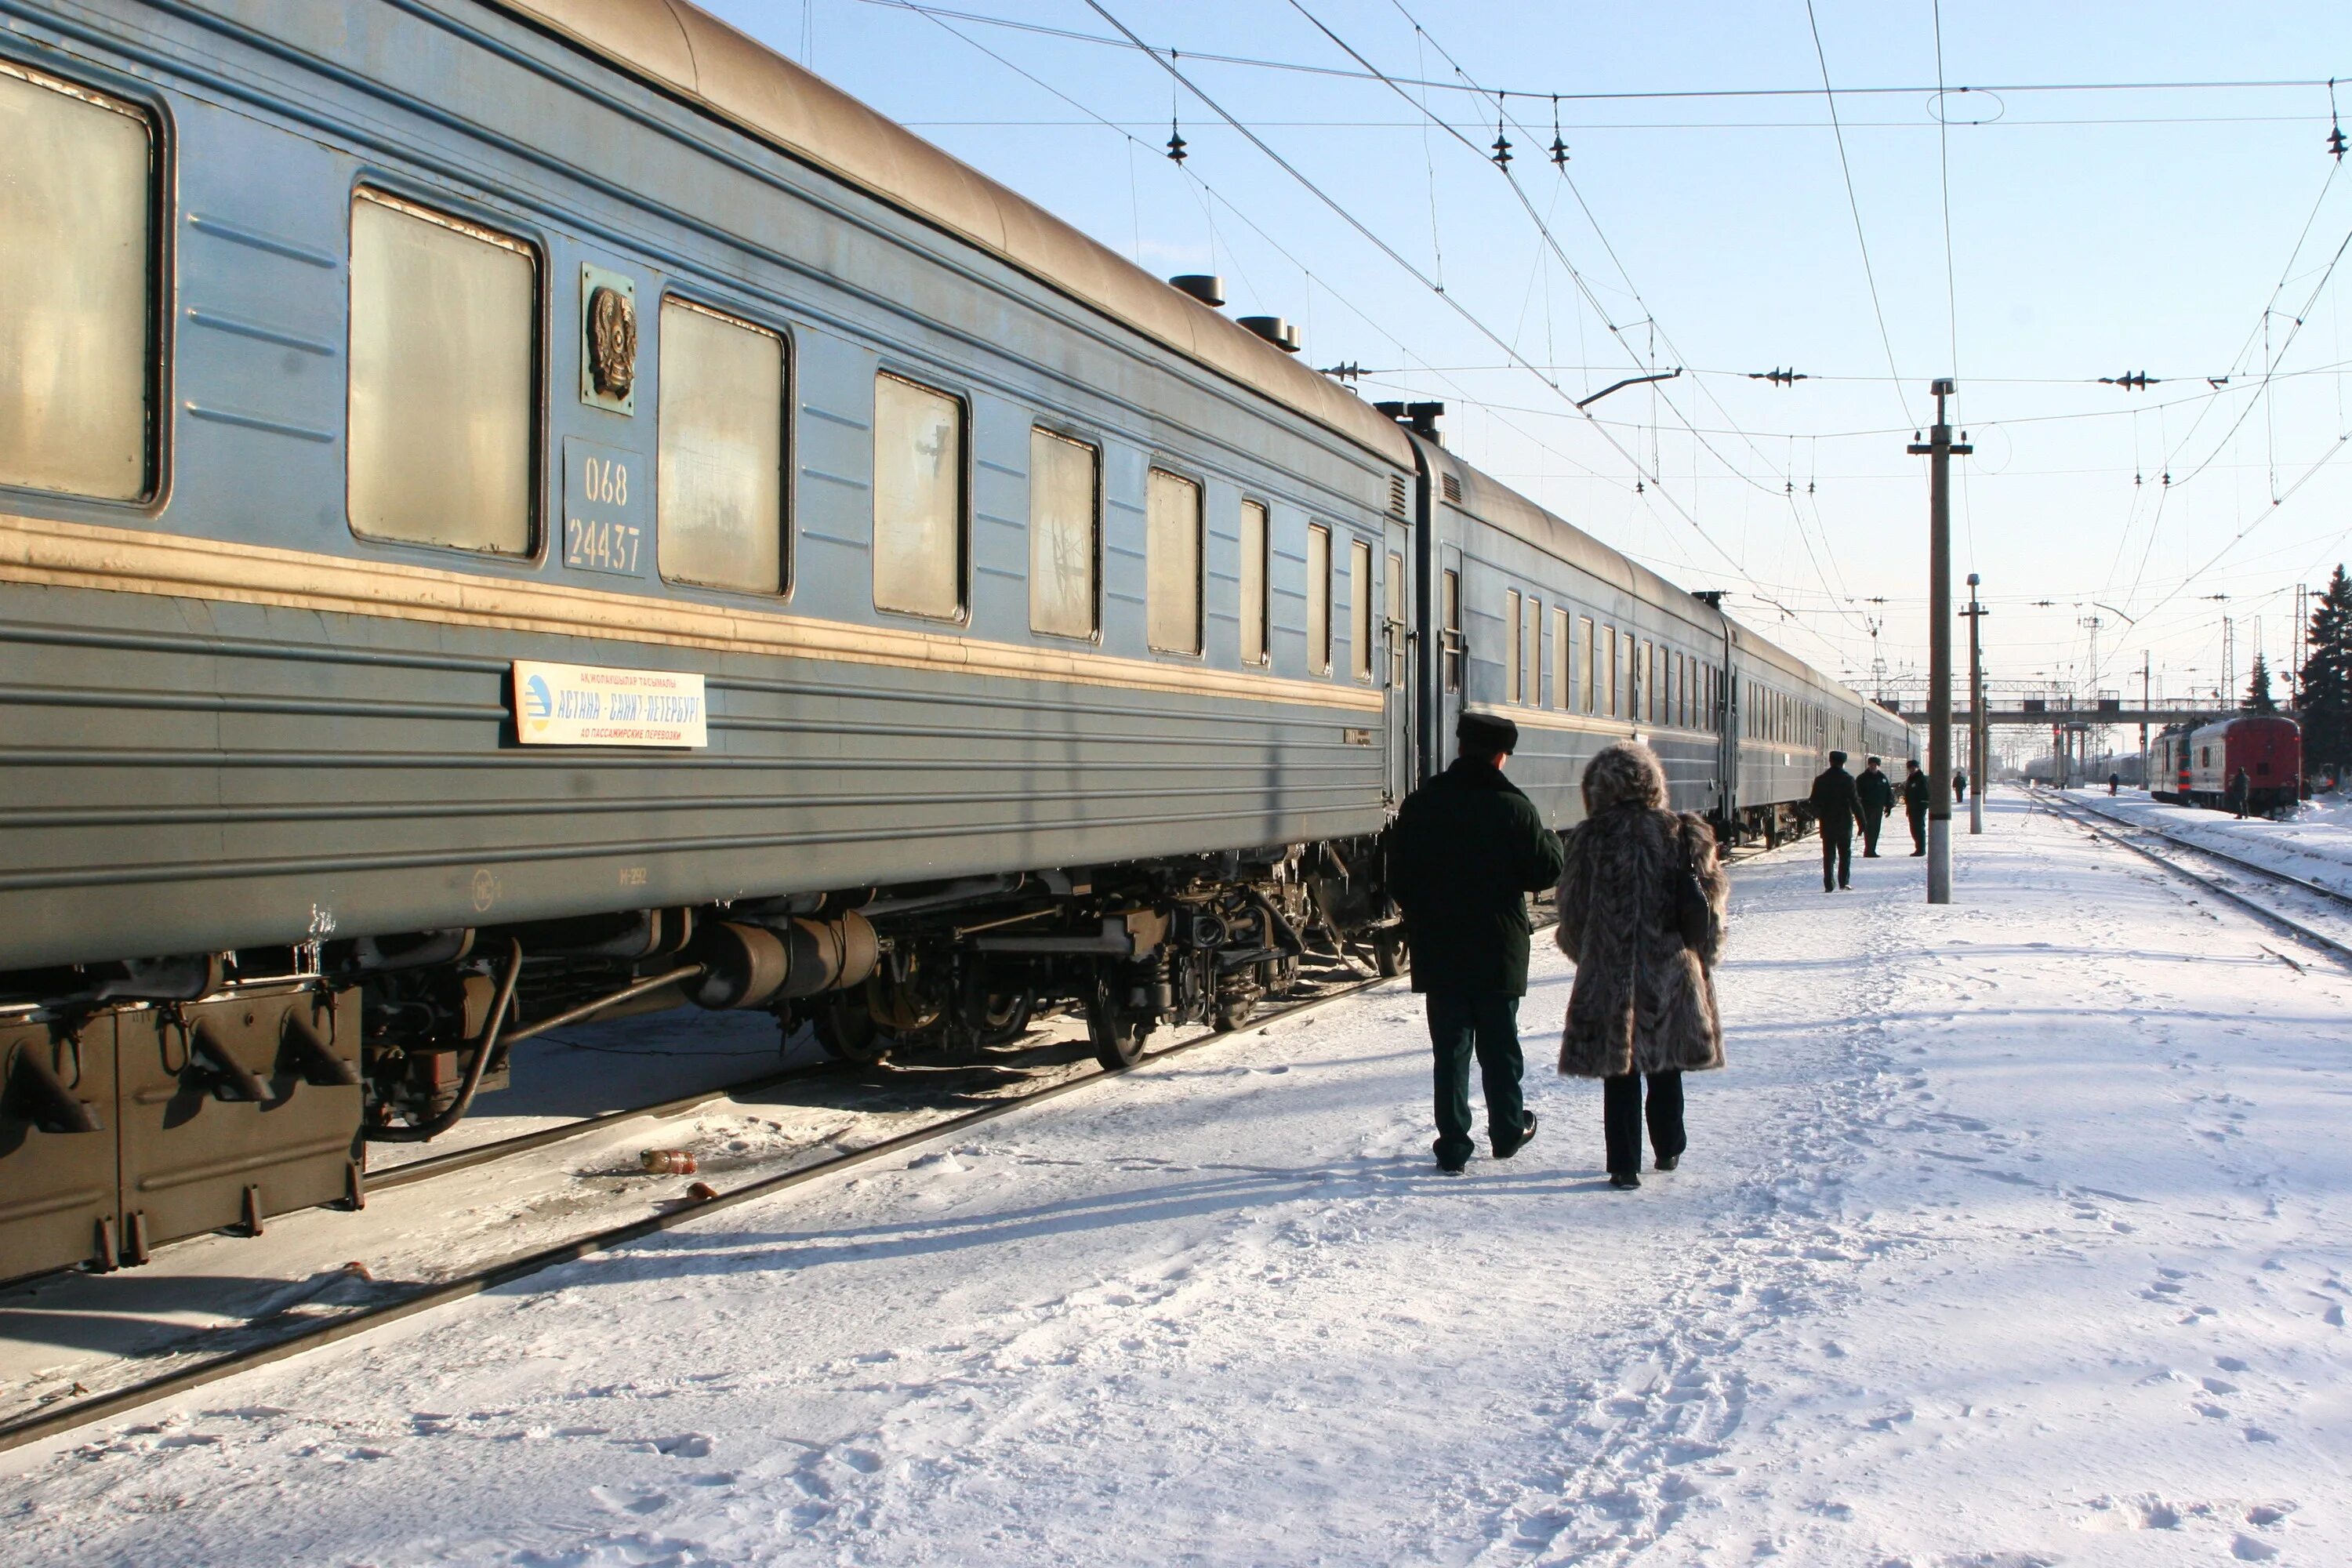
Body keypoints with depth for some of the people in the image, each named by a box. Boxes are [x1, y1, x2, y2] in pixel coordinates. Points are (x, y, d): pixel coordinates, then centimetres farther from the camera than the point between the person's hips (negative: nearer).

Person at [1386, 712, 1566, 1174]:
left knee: (1450, 1048, 5)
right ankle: (1508, 1130, 27)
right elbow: (1546, 872, -5)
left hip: (1438, 950, 1)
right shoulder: (1514, 808, -11)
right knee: (1500, 1045, 13)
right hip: (1499, 952, -1)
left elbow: (1398, 879, 2)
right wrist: (1552, 840, 16)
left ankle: (1453, 1144, 5)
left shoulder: (1420, 805, -3)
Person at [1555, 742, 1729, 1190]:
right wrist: (1703, 957, 16)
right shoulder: (1685, 834, -3)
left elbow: (1573, 909, -3)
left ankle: (1625, 1166, 5)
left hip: (1610, 975, -3)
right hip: (1674, 972, 3)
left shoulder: (1590, 839, -10)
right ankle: (1668, 1149, 32)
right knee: (1666, 1068, 19)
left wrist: (1586, 955, 15)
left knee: (1620, 1073, 5)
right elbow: (1713, 900, 3)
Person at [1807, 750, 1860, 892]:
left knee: (1828, 854, 5)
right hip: (1845, 822, -2)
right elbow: (1855, 802, -7)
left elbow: (1814, 801, 8)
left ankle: (1829, 884, -1)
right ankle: (1844, 881, 1)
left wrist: (1816, 815, 26)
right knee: (1845, 853, 7)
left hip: (1827, 823, 2)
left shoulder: (1820, 779, 3)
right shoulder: (1848, 779, -6)